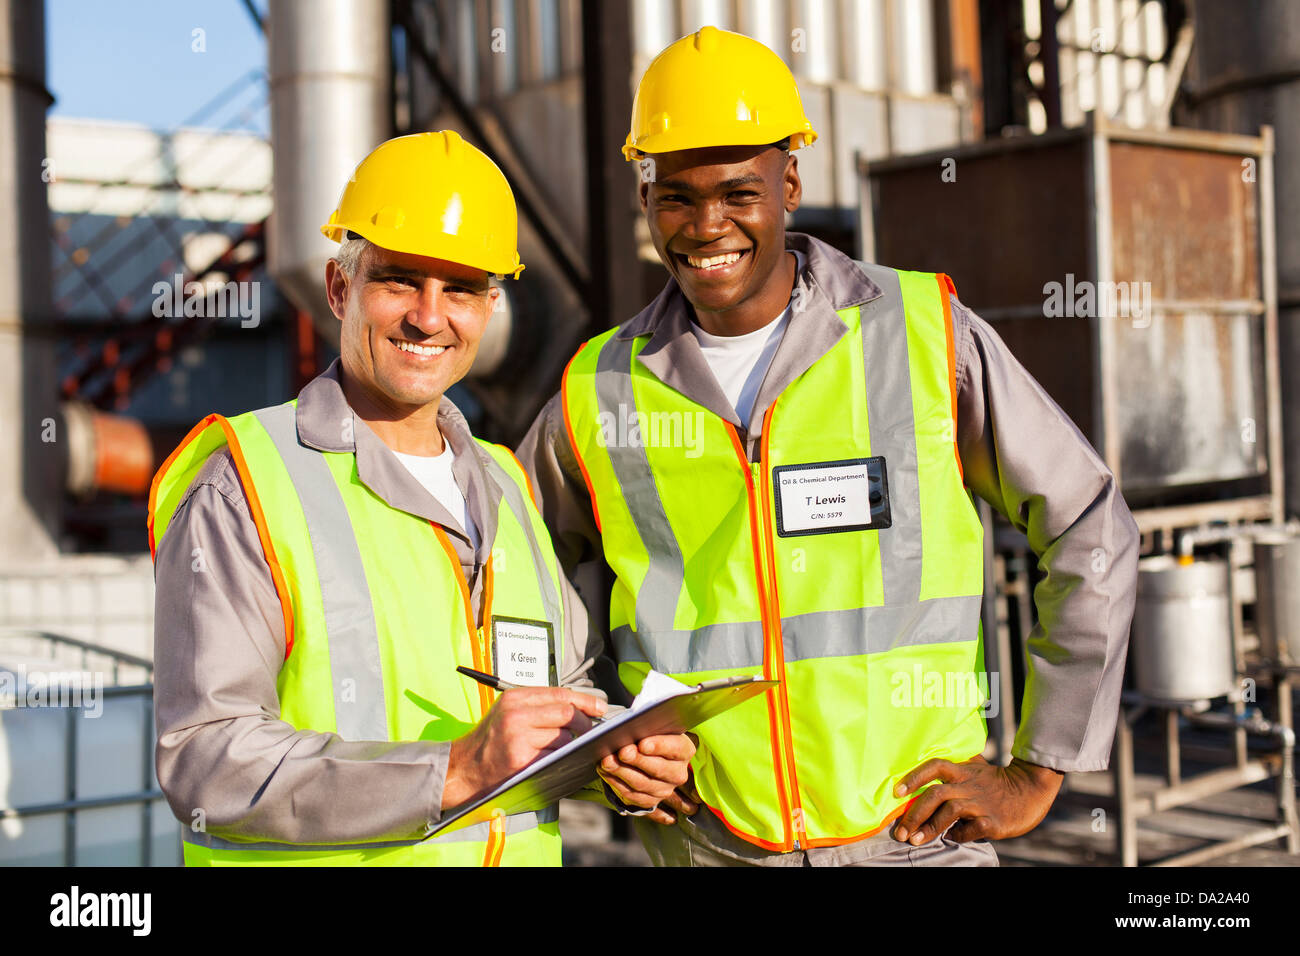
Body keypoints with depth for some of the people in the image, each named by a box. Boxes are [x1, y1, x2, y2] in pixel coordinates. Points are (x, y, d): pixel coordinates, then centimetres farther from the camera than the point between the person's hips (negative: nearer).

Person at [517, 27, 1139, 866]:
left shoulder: (926, 333, -5)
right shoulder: (601, 392, 0)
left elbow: (1094, 534, 0)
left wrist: (1037, 773, -1)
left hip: (917, 832, -1)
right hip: (704, 840, 2)